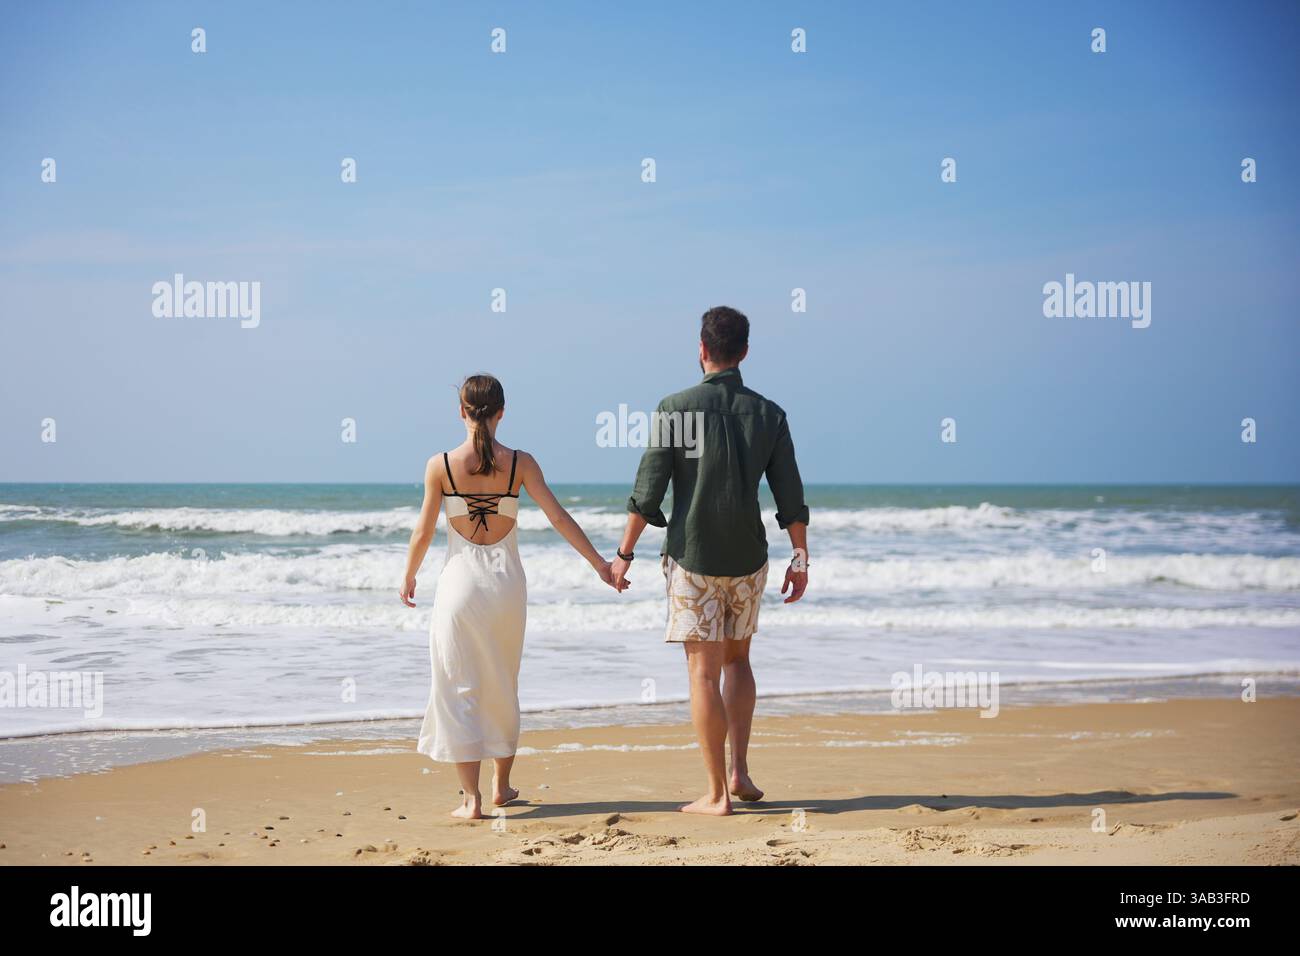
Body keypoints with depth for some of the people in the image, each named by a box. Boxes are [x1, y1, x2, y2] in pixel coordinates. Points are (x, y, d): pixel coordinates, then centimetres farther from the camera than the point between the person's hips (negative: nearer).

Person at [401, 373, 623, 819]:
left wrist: (408, 578, 14)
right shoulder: (519, 462, -5)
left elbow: (423, 532, -2)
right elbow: (558, 517, -5)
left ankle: (471, 796, 0)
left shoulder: (441, 465, -8)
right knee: (502, 687, 18)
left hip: (460, 581, -2)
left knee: (459, 688, 4)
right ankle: (501, 785, 29)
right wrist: (599, 562, 2)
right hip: (506, 581, 2)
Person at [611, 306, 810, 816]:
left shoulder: (675, 408, -9)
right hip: (748, 559, 3)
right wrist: (800, 559, 11)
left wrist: (625, 552, 0)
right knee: (737, 659, 21)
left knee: (704, 672, 1)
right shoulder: (769, 414, 0)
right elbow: (790, 497, 2)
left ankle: (717, 793, 1)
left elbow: (648, 490, -9)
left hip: (692, 558, -3)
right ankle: (740, 771, 12)